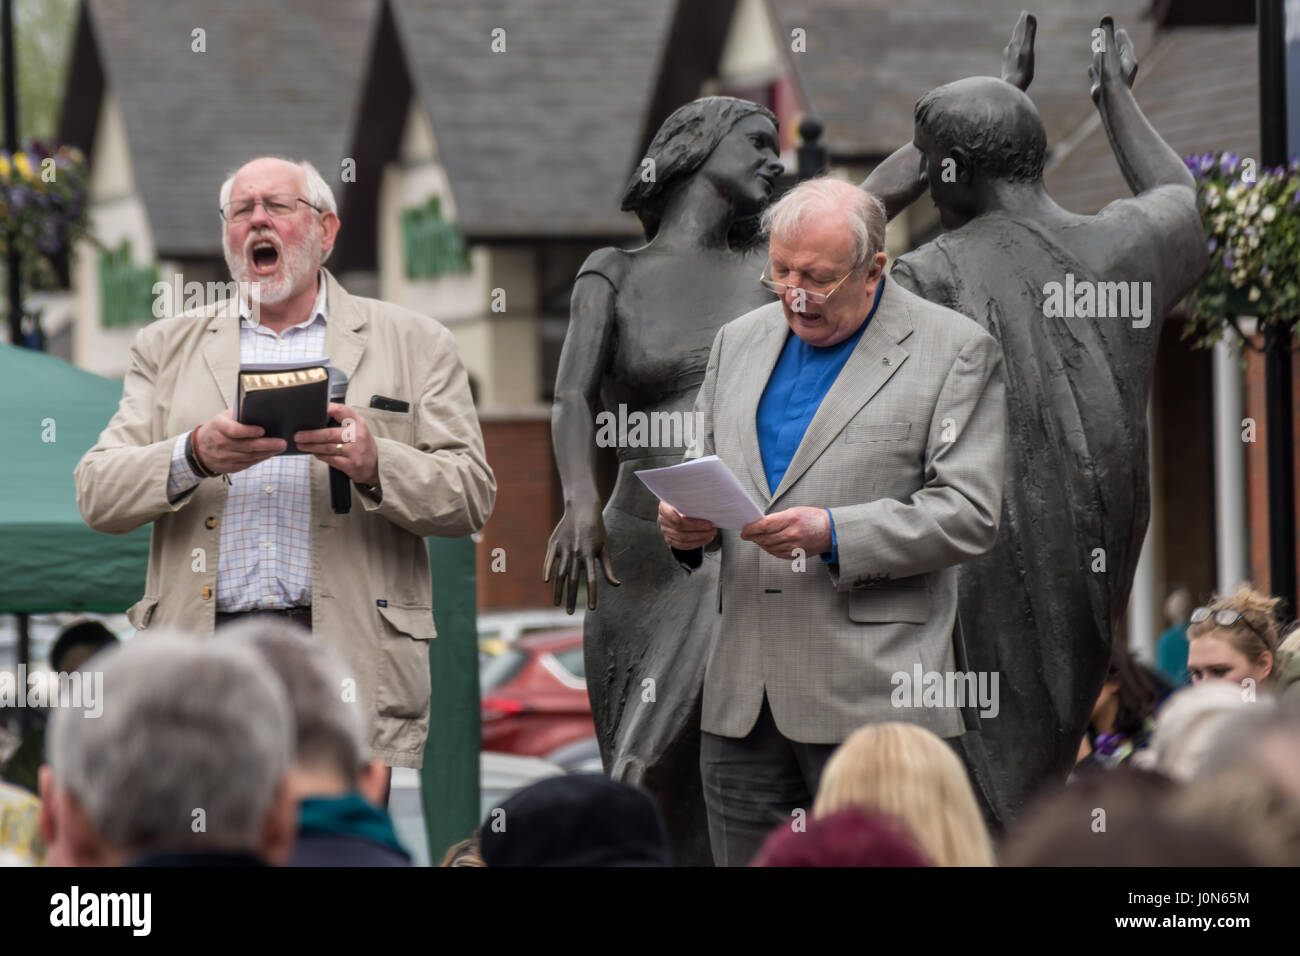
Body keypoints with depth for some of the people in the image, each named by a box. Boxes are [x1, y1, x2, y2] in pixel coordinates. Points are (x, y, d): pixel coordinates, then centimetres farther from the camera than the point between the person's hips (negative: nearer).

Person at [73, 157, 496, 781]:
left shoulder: (414, 344, 14)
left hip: (349, 653, -1)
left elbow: (471, 496, 6)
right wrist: (194, 455, -10)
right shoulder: (167, 347, 19)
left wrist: (374, 463, -13)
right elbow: (96, 495, 9)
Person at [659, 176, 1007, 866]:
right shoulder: (740, 341, 17)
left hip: (874, 698, -5)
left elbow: (967, 512, -8)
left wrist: (834, 533, -19)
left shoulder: (955, 351, -1)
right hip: (741, 698, 5)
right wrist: (688, 522, -2)